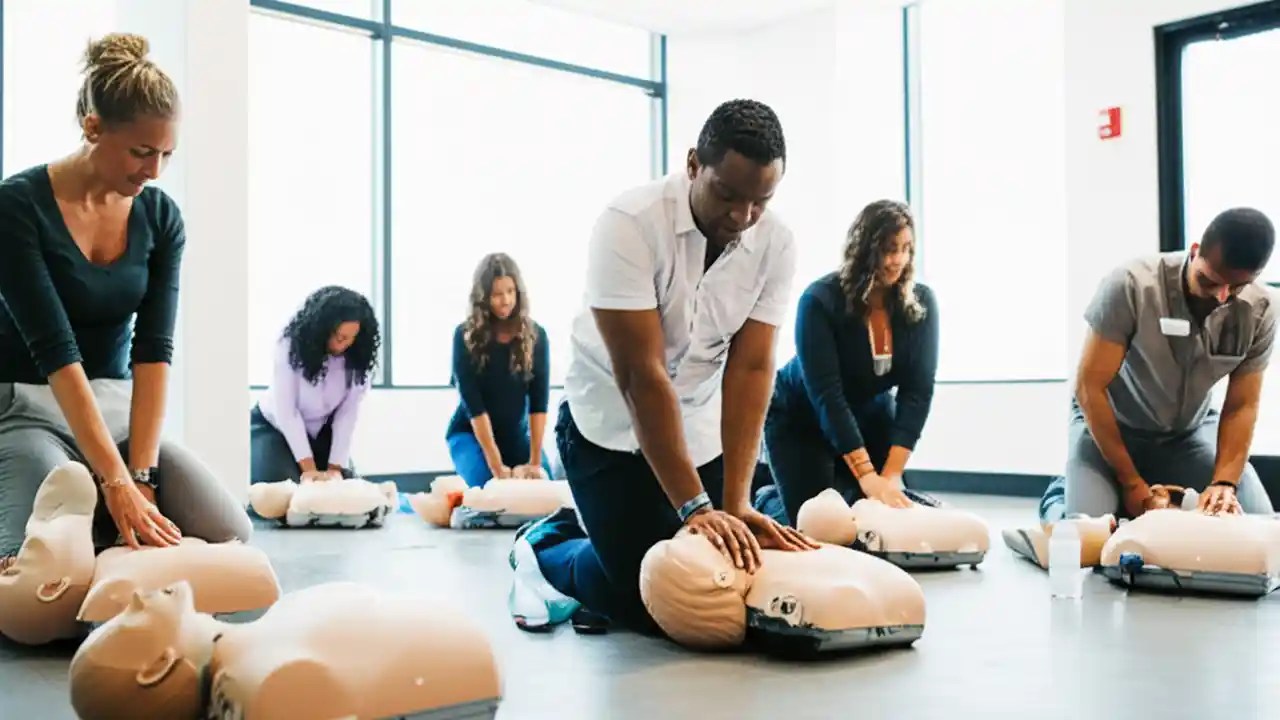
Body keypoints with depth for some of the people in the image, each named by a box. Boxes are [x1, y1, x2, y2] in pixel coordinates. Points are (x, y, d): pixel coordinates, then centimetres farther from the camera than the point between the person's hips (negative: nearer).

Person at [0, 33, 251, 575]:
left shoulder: (161, 217, -1)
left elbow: (153, 348, -8)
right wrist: (116, 483, -28)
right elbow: (55, 350, -22)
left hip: (118, 408, 4)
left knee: (230, 535, -17)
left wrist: (142, 476, -18)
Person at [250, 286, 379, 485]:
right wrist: (308, 467, -31)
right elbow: (286, 411, -28)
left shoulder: (357, 357, -19)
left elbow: (348, 413, -18)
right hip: (275, 427, -3)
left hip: (321, 432, 3)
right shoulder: (291, 344, -26)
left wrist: (335, 467, -23)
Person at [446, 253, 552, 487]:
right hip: (471, 433, -2)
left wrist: (535, 461, -19)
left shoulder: (535, 335, -8)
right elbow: (473, 404, -20)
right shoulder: (466, 336, -15)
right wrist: (496, 466, -25)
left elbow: (539, 400, -12)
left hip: (517, 436, 3)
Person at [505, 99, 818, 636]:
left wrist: (735, 503, -25)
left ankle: (591, 526, 25)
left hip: (700, 427, 5)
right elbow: (640, 374, -30)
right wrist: (697, 507, -33)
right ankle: (543, 547, 19)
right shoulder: (630, 223, -27)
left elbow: (750, 369, -17)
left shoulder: (777, 244, -14)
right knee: (649, 599, -10)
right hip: (612, 426, -5)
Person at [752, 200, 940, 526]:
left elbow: (917, 390, -19)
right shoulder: (820, 300, -27)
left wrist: (891, 475, -28)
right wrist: (867, 476, -38)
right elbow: (826, 394, -31)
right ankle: (765, 501, 24)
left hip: (870, 417, 4)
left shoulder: (921, 303, -16)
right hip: (801, 418, -4)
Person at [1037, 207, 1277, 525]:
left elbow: (1241, 407, -10)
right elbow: (1089, 388, -24)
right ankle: (1060, 496, 11)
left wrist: (1224, 483, -27)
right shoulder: (1130, 285, -29)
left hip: (1189, 432, 4)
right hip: (1109, 425, -4)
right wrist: (1131, 483, -23)